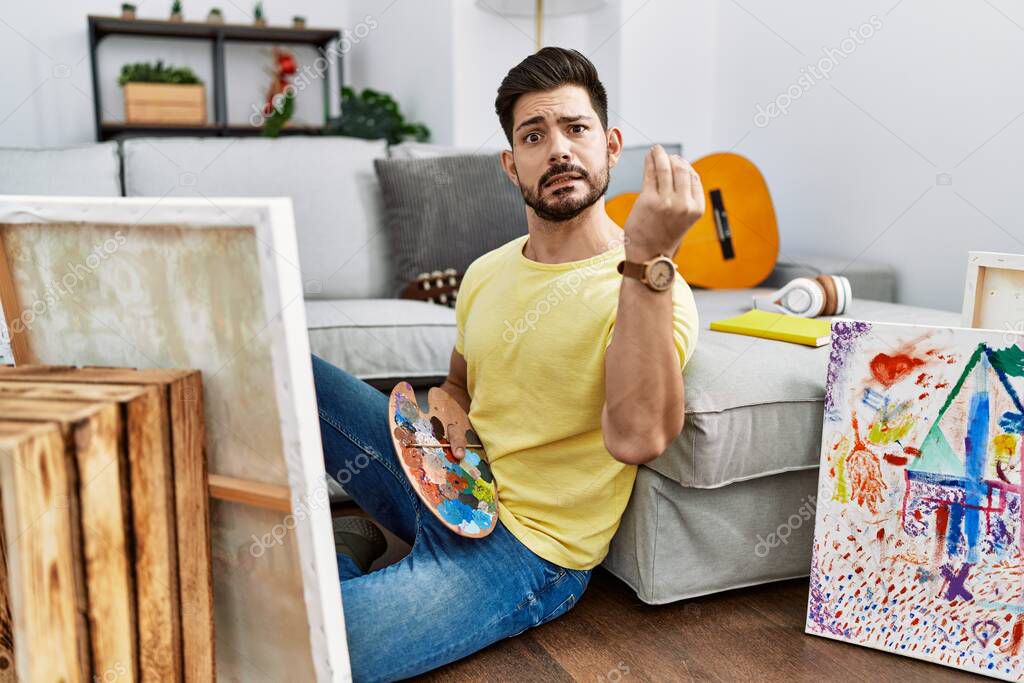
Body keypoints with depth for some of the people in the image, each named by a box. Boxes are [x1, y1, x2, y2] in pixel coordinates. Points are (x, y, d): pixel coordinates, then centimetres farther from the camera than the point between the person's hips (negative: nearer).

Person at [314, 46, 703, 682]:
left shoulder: (653, 291, -16)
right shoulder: (485, 275, 6)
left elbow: (636, 438, -35)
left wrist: (648, 259, -40)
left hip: (526, 552, -7)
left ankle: (340, 559, 6)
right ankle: (345, 548, 12)